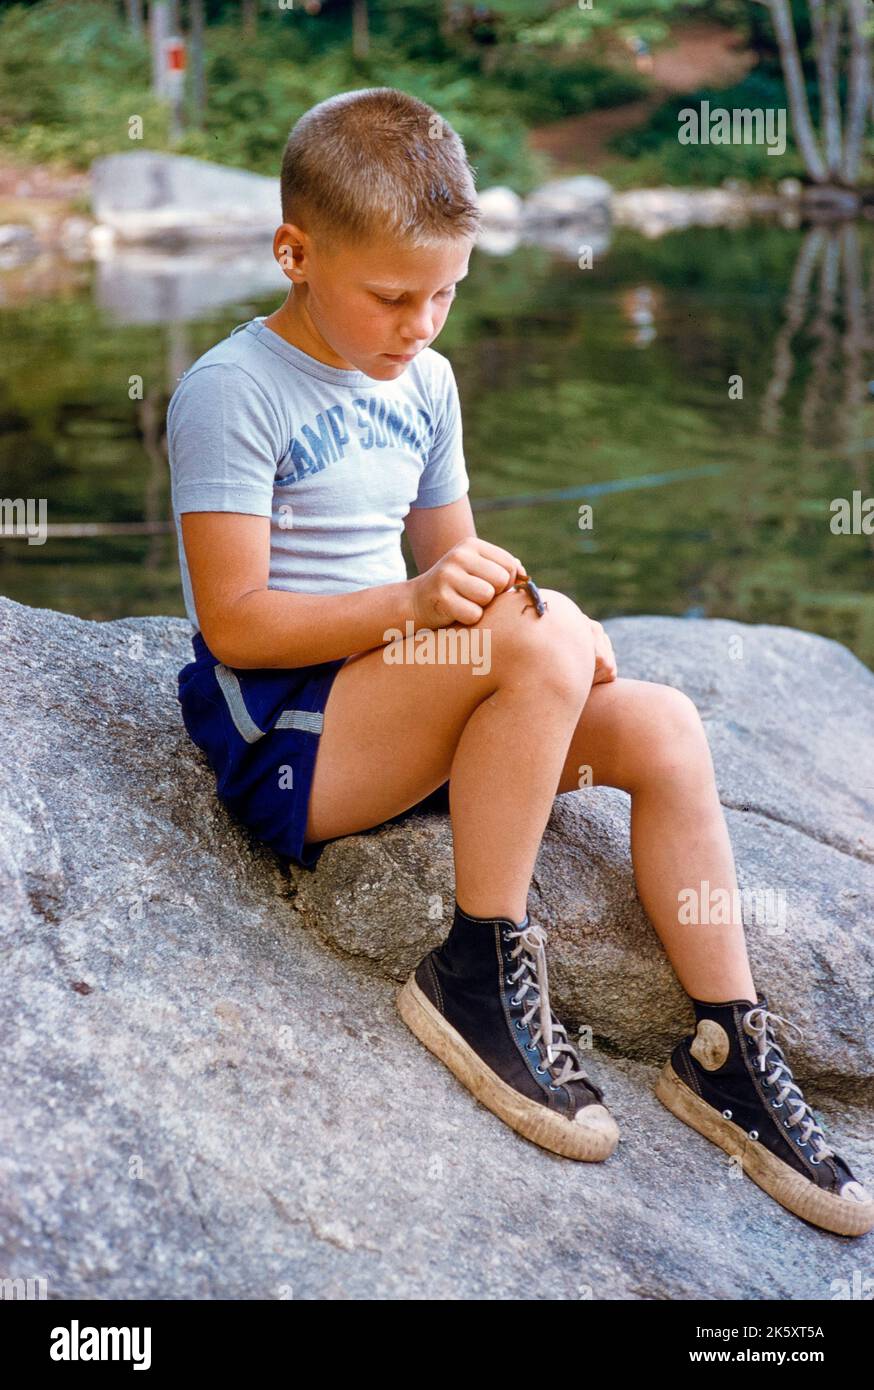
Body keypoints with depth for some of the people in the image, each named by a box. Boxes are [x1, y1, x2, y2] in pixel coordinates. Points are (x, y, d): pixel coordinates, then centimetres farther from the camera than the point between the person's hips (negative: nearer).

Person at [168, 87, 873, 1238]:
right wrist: (412, 602, -28)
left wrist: (523, 606, -5)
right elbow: (235, 623, -17)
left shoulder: (425, 381, 12)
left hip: (408, 717, 8)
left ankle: (729, 1050, -1)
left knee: (661, 724, -10)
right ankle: (479, 973, -17)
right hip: (283, 733, -7)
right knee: (541, 638, -30)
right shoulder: (231, 392, -12)